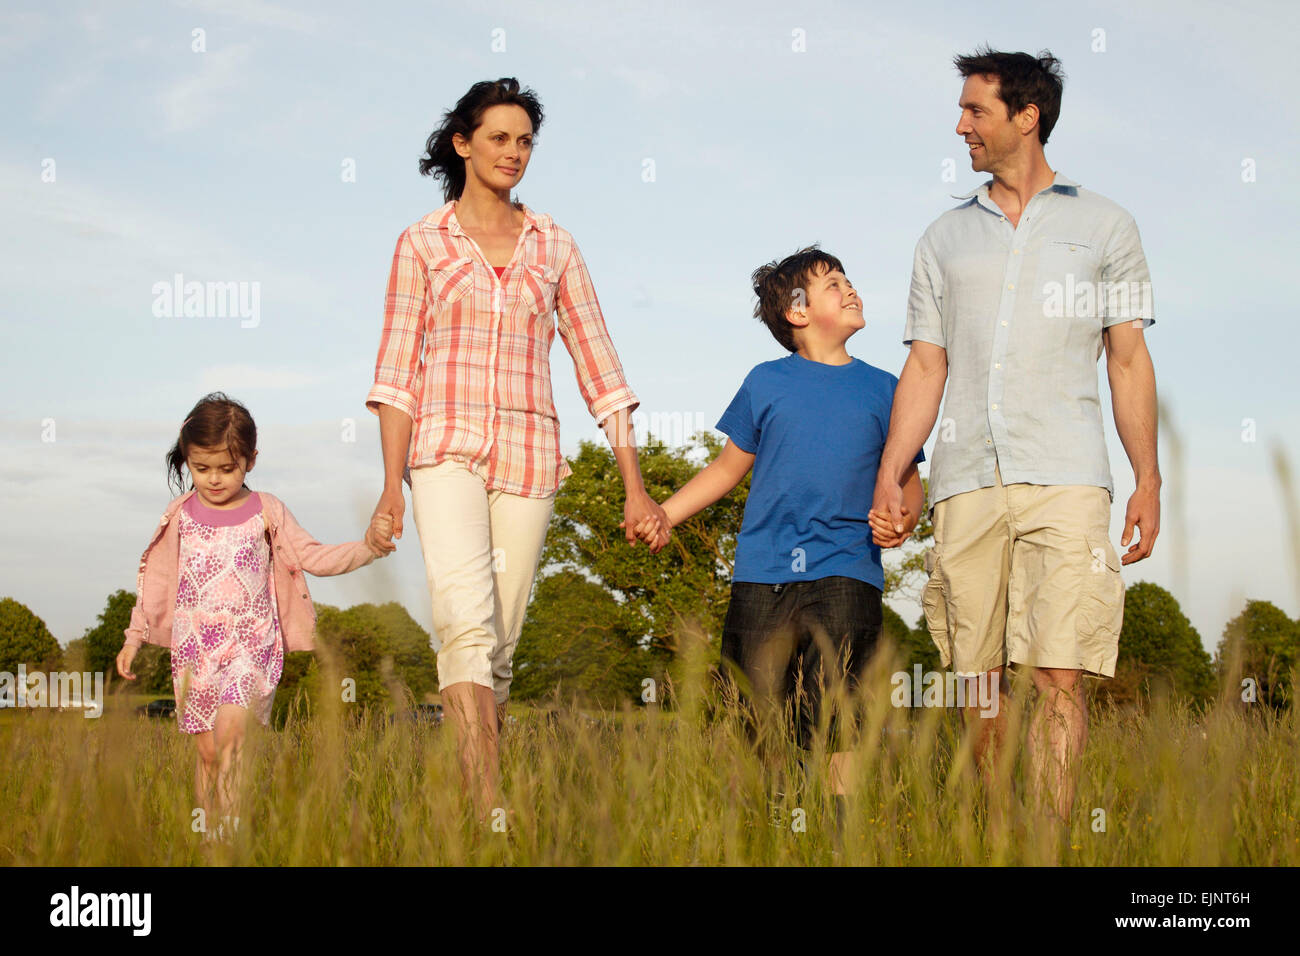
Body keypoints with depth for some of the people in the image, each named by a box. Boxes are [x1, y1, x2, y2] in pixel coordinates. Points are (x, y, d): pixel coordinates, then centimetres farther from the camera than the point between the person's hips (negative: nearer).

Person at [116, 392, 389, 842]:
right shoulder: (180, 515, 6)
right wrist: (134, 637, 10)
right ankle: (209, 837, 13)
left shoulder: (266, 511, 2)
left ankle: (232, 830, -21)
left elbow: (314, 557, 3)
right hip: (194, 648, 2)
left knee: (229, 732, -21)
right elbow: (156, 579, 12)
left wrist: (367, 548, -10)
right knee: (207, 751, 4)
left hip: (250, 643, -2)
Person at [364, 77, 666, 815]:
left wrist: (635, 485, 5)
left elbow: (597, 365, 10)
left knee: (499, 641, 2)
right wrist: (391, 484, -4)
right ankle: (489, 810, -28)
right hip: (447, 449, -2)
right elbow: (398, 368, 4)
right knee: (467, 621, -21)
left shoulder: (553, 245, 12)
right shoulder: (423, 243, 7)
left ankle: (479, 801, 12)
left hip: (529, 456, 3)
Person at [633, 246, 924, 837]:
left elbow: (909, 481, 17)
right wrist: (665, 514, 9)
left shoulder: (881, 389, 15)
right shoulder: (766, 383, 13)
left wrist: (903, 520, -5)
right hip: (763, 570, 1)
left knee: (837, 719, -13)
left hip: (845, 572, 0)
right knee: (758, 720, -2)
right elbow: (728, 466, 21)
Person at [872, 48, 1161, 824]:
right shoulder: (946, 237, 19)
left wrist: (1149, 482, 4)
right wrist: (890, 475, 6)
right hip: (966, 483, 3)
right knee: (979, 680, 4)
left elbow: (1129, 359, 11)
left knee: (1059, 677, -12)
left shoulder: (1104, 224, 12)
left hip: (1064, 478, -3)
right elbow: (926, 365, 16)